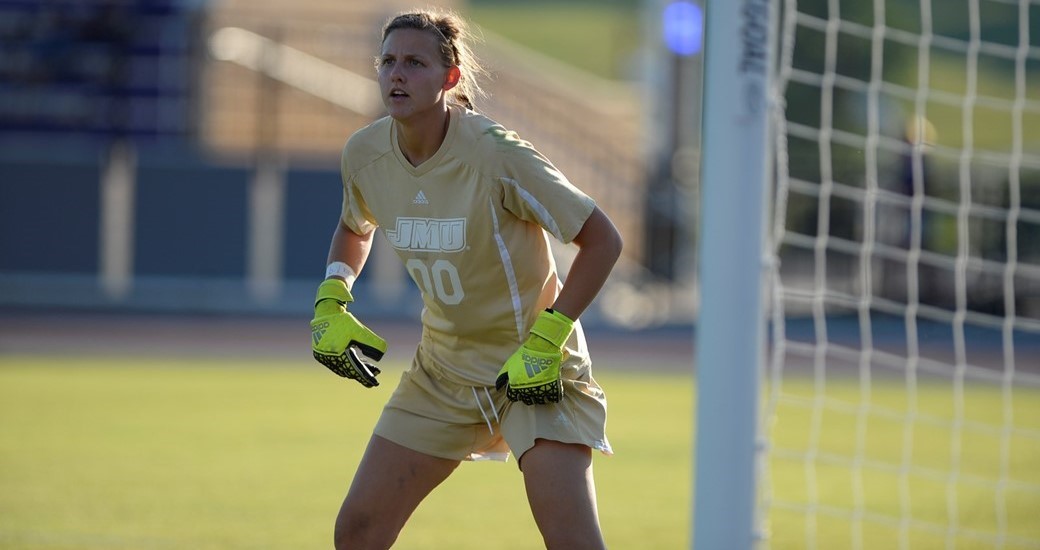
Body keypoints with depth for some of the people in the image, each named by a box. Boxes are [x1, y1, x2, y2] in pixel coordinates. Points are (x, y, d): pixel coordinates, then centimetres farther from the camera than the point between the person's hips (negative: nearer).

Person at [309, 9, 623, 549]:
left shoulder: (494, 155, -22)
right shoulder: (364, 153, -5)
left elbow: (601, 240, -16)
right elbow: (354, 228, 20)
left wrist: (546, 342, -22)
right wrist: (330, 305, 3)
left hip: (534, 370, -5)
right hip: (442, 372, 5)